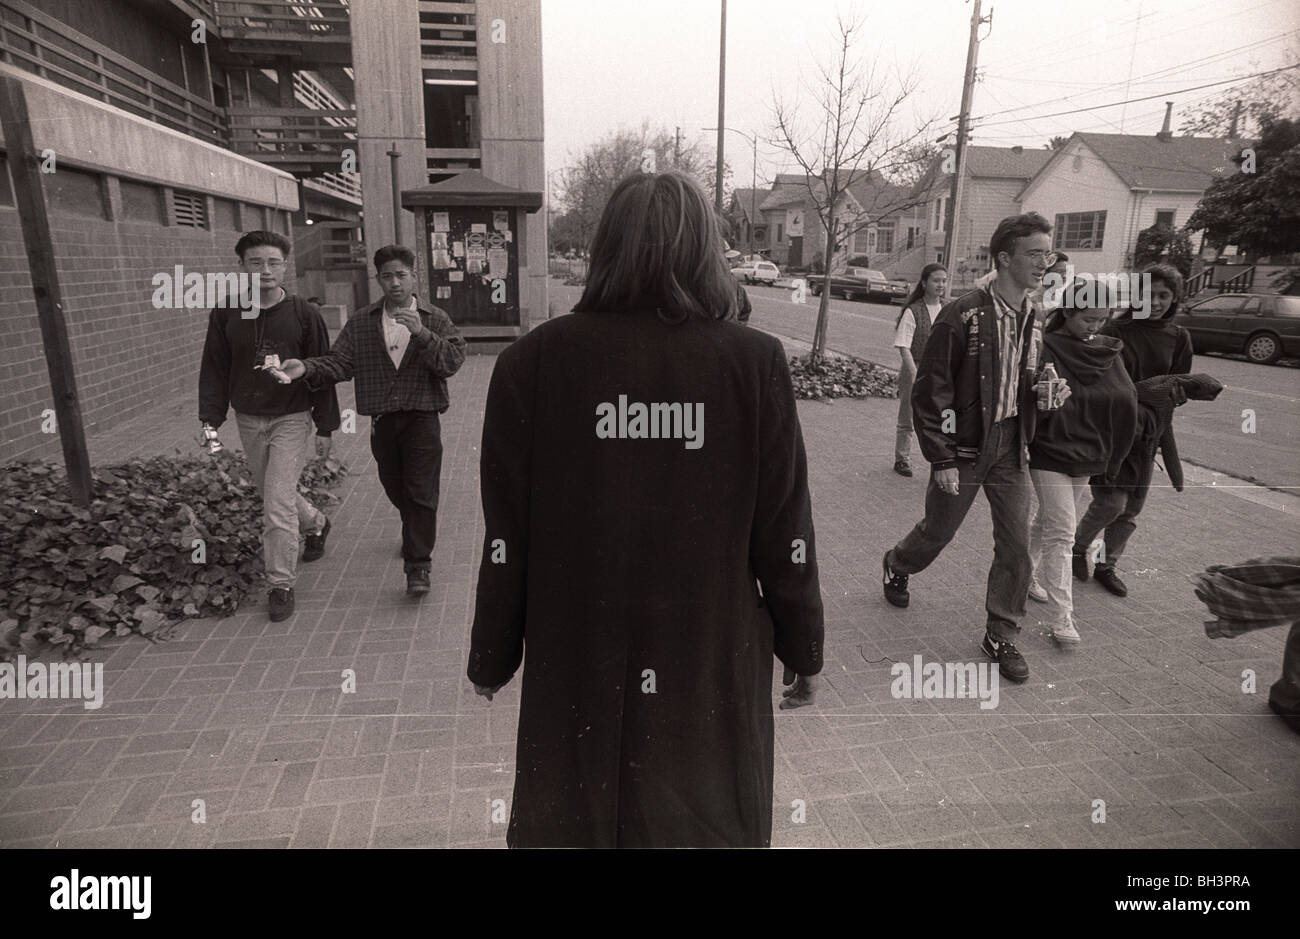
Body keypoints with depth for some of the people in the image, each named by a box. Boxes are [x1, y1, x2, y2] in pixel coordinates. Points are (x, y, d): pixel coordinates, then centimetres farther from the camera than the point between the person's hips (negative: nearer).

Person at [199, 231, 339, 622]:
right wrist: (210, 420, -4)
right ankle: (316, 524, 48)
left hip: (291, 419, -4)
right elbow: (214, 369, 4)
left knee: (278, 504, -8)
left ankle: (281, 585, 5)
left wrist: (325, 427, -5)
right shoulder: (226, 313, -1)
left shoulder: (303, 313, -7)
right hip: (248, 421, 4)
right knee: (273, 493, 17)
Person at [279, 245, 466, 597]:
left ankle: (418, 565, 0)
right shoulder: (361, 322, 6)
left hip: (422, 418, -3)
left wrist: (422, 334, -26)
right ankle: (415, 534, 45)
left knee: (421, 492, -6)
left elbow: (452, 361, -12)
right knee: (395, 487, 18)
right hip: (382, 420, 4)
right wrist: (307, 369, -21)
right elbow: (339, 361, -3)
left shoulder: (435, 319, 0)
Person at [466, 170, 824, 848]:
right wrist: (802, 650, 9)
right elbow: (784, 533, -7)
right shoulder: (755, 364, -11)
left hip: (574, 673, 1)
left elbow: (507, 540, -7)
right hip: (714, 673, 0)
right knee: (716, 825, 22)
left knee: (570, 822, 22)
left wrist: (491, 659, 8)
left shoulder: (532, 362, -11)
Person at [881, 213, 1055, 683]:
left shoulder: (1032, 319, 4)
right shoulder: (962, 316, -17)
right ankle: (896, 565, 44)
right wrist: (942, 459, -16)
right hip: (963, 450, -5)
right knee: (937, 532, 11)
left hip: (1009, 450, 5)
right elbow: (930, 390, -16)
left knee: (1016, 545, 4)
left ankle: (1001, 635, 20)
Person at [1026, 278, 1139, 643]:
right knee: (1061, 532, -7)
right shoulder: (1046, 348, -12)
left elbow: (1126, 399, 0)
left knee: (1048, 521, 19)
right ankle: (1060, 616, -2)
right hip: (1050, 452, -6)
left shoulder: (1108, 351, 5)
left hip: (1087, 454, 6)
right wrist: (1043, 400, -41)